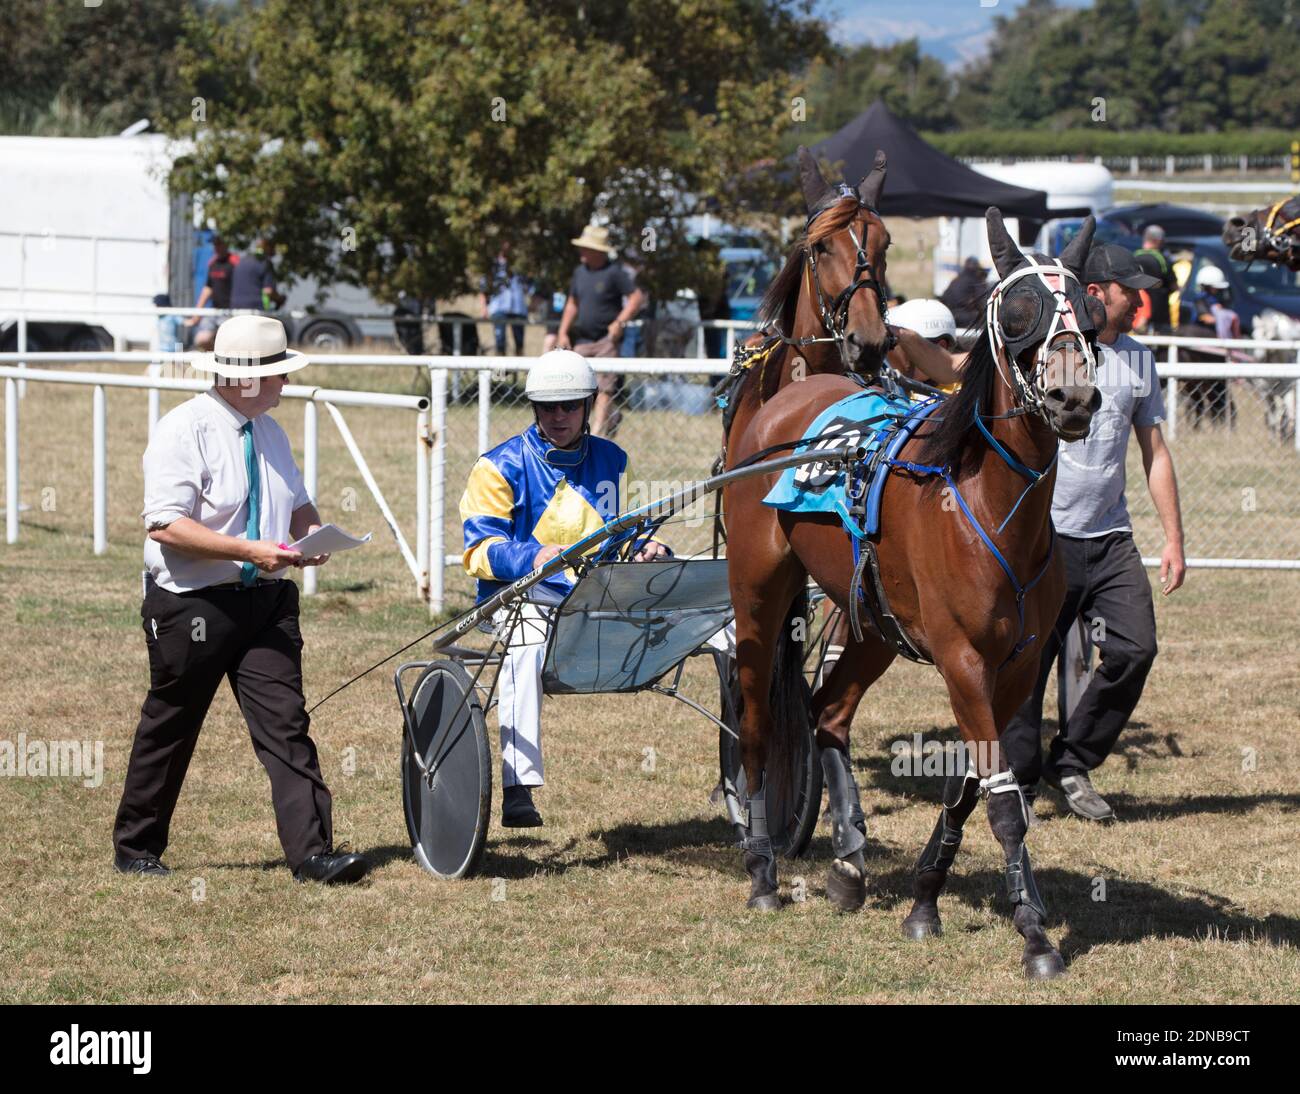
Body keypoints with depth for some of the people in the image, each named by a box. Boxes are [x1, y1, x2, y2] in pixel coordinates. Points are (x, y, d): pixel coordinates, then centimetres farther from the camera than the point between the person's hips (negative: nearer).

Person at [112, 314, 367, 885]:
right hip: (192, 603, -6)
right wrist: (251, 551, -25)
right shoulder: (184, 430, -13)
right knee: (168, 729, 8)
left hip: (267, 600, 6)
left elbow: (298, 504, 22)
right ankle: (135, 848, 24)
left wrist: (312, 532, -3)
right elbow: (166, 524, -21)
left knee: (286, 724, -5)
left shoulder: (269, 431, 11)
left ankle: (311, 852, -11)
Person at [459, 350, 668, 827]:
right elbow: (480, 548, -4)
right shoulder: (504, 465, 4)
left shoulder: (611, 462, 18)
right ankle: (517, 789, -44)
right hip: (528, 596, -4)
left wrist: (648, 548, 2)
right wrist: (532, 558, -25)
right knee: (525, 654, -38)